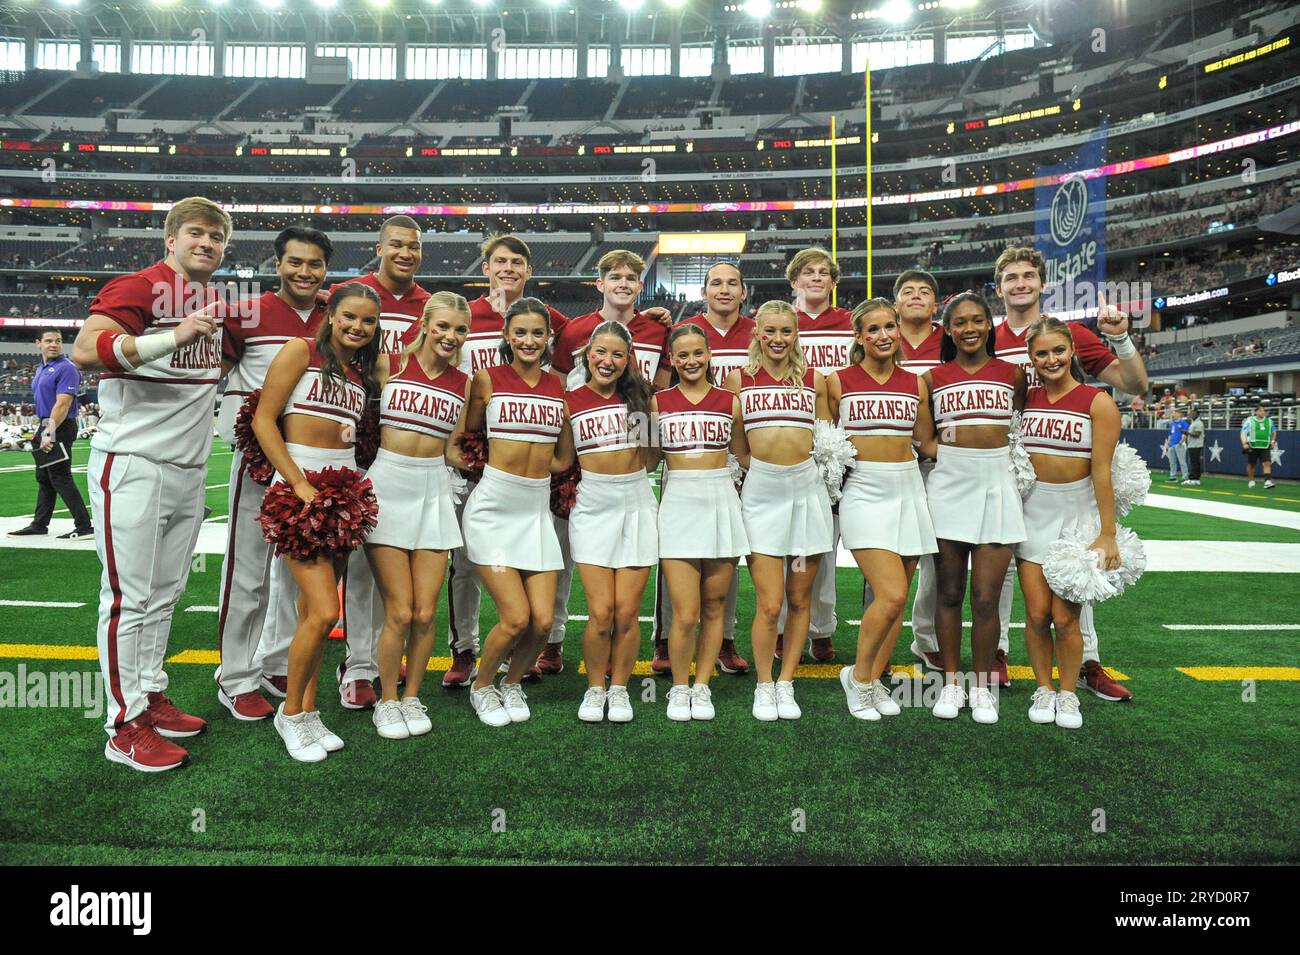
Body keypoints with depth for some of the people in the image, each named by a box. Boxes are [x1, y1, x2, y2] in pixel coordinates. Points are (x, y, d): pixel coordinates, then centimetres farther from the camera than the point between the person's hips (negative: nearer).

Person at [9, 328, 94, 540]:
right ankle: (39, 524, 25)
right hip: (45, 427, 9)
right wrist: (43, 431, 13)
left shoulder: (66, 368, -13)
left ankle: (84, 526, -8)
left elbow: (62, 404, -20)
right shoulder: (41, 369, 16)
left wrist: (50, 433, -24)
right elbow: (43, 403, 20)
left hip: (59, 429, -9)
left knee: (60, 478, -10)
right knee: (43, 478, 15)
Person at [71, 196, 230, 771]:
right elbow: (85, 352, -26)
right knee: (130, 598, -3)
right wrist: (173, 336, -32)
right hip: (132, 467, -8)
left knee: (165, 594, 14)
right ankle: (125, 728, 6)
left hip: (189, 470, 8)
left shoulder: (214, 303, 15)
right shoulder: (138, 288, -10)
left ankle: (150, 697, 27)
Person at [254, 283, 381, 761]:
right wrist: (300, 484, -15)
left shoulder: (366, 374, 14)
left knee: (313, 610, 11)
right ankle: (290, 712, 9)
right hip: (297, 487, -6)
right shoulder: (301, 352, -3)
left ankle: (308, 712, 22)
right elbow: (263, 420, -9)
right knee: (324, 612, -12)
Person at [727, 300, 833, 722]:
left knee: (800, 599, 7)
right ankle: (763, 686, 14)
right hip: (761, 491, -2)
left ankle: (786, 683, 22)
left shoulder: (814, 379, 11)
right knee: (769, 605, -6)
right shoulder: (740, 378, 7)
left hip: (807, 488, 2)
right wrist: (745, 463, 1)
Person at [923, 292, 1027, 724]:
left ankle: (983, 687, 16)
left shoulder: (1012, 374, 8)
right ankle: (951, 684, 19)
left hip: (997, 484, 0)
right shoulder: (933, 377, 7)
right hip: (948, 484, 0)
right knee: (949, 594, 6)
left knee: (986, 599, -1)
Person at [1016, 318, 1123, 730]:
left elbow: (1102, 472, -9)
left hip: (1076, 511, -3)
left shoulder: (1097, 402, -6)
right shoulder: (1026, 399, 5)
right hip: (1032, 510, 3)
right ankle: (1043, 690, 21)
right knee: (1036, 613, 2)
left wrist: (1108, 535, -10)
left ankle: (1068, 694, 18)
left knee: (1064, 617, -2)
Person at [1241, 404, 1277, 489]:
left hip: (1265, 447, 2)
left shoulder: (1269, 421, 11)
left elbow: (1274, 432, 26)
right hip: (1252, 447, -2)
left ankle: (1267, 481, -19)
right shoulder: (1249, 421, -1)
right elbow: (1243, 433, -6)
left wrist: (1273, 442, 15)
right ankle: (1251, 481, 22)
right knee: (1251, 465, 6)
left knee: (1267, 463, -13)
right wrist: (1244, 443, -18)